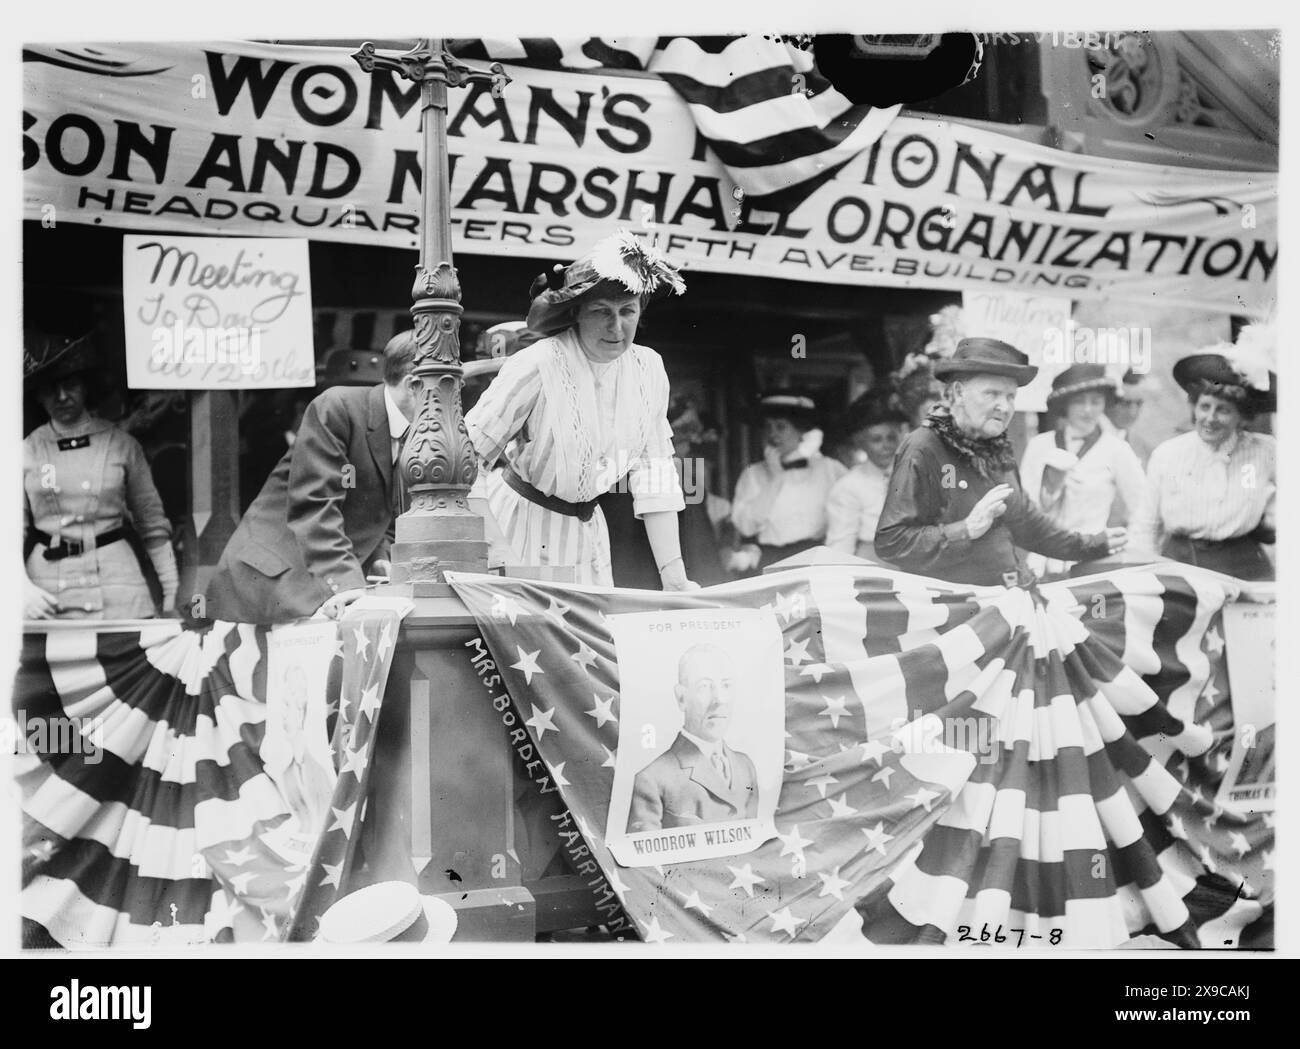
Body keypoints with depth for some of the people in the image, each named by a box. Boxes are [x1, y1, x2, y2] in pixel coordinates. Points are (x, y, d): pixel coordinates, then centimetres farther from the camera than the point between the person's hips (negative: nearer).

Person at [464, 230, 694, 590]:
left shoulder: (648, 369, -5)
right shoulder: (536, 366, -22)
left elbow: (652, 472, -3)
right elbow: (468, 455, -20)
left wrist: (673, 574, -8)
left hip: (586, 530, 5)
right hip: (519, 522, -5)